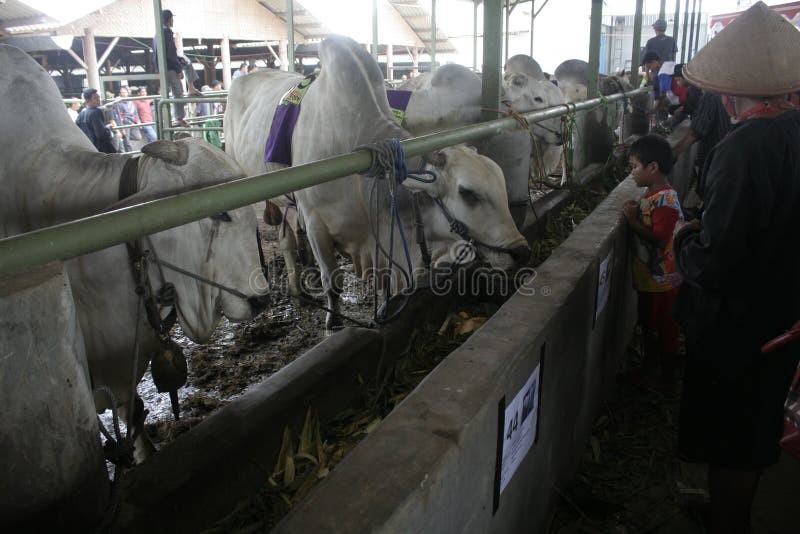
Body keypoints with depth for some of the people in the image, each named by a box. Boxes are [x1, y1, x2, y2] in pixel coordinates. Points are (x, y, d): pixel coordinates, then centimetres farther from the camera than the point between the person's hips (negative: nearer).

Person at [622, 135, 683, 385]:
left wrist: (633, 220, -24)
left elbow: (659, 238, -28)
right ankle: (649, 362, 40)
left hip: (662, 278, -9)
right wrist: (635, 212, -2)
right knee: (648, 320, 23)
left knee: (665, 326, 7)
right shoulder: (651, 193, 7)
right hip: (647, 274, 9)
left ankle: (667, 371, 23)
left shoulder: (666, 200, -24)